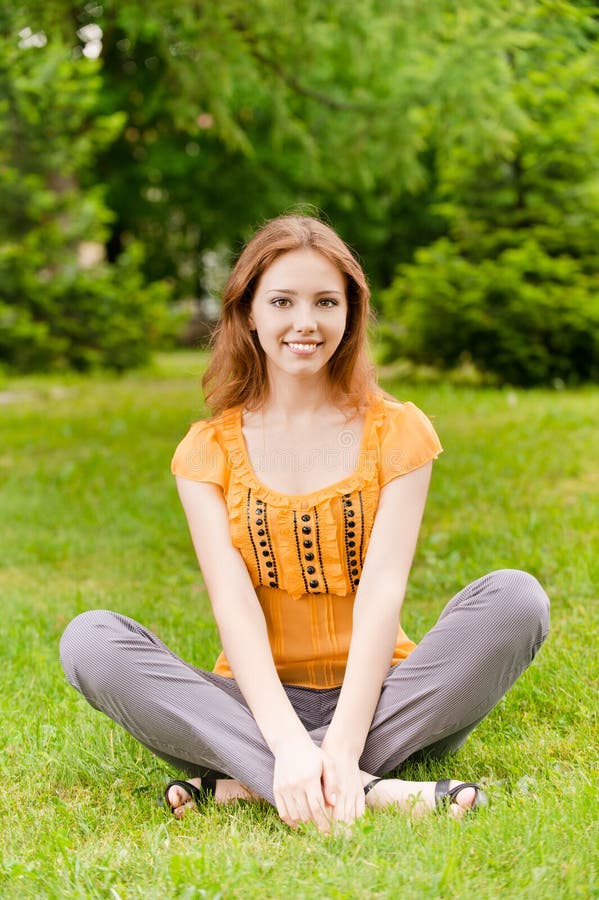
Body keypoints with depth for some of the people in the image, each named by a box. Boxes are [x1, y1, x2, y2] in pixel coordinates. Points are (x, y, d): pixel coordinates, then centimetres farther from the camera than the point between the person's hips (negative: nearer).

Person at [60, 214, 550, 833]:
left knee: (516, 597, -25)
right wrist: (288, 743, -28)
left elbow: (382, 592, -11)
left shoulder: (396, 432, 2)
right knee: (89, 640, -24)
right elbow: (234, 605, -10)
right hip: (259, 703, 0)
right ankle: (367, 791, -37)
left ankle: (244, 781, -28)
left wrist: (342, 743, -26)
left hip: (374, 700, 0)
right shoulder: (209, 450, 3)